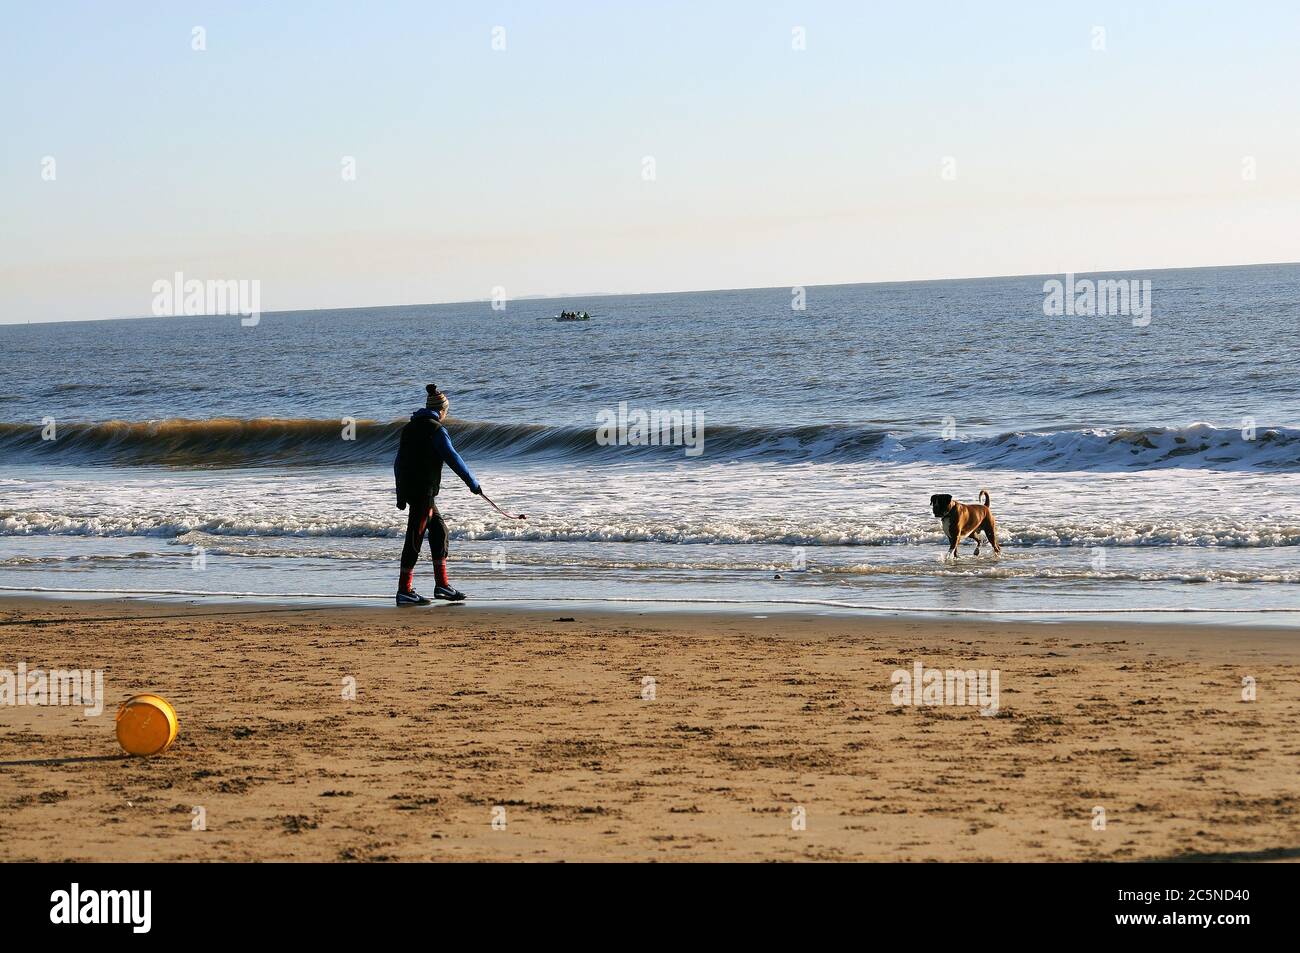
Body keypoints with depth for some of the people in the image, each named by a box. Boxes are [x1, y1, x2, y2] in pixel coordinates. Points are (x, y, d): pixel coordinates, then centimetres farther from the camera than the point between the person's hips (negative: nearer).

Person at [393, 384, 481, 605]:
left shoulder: (410, 427, 15)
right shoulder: (435, 429, -10)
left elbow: (398, 462, 17)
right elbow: (452, 458, -13)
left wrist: (400, 493, 21)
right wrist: (472, 482, -4)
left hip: (408, 487, 9)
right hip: (423, 489, -9)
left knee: (439, 531, 16)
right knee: (415, 537, -6)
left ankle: (442, 585, 17)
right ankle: (404, 591, -6)